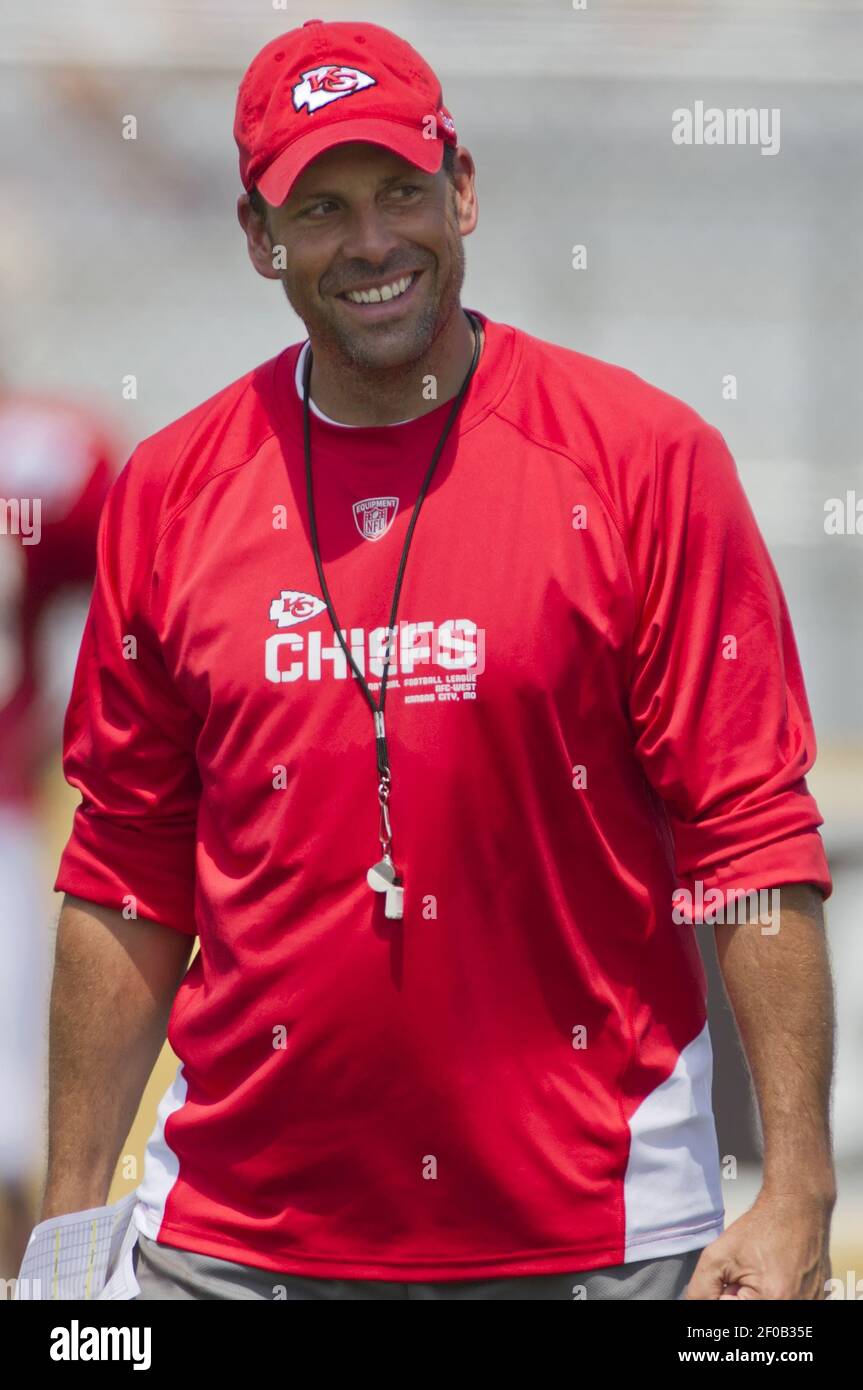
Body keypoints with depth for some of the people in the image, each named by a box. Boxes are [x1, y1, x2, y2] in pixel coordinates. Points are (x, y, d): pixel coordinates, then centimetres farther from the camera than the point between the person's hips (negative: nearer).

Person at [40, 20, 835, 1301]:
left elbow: (753, 837, -7)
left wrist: (796, 1195, -15)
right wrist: (70, 1215, 5)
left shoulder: (646, 458, -4)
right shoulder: (170, 490, 5)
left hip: (593, 1230, -2)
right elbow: (128, 878, 9)